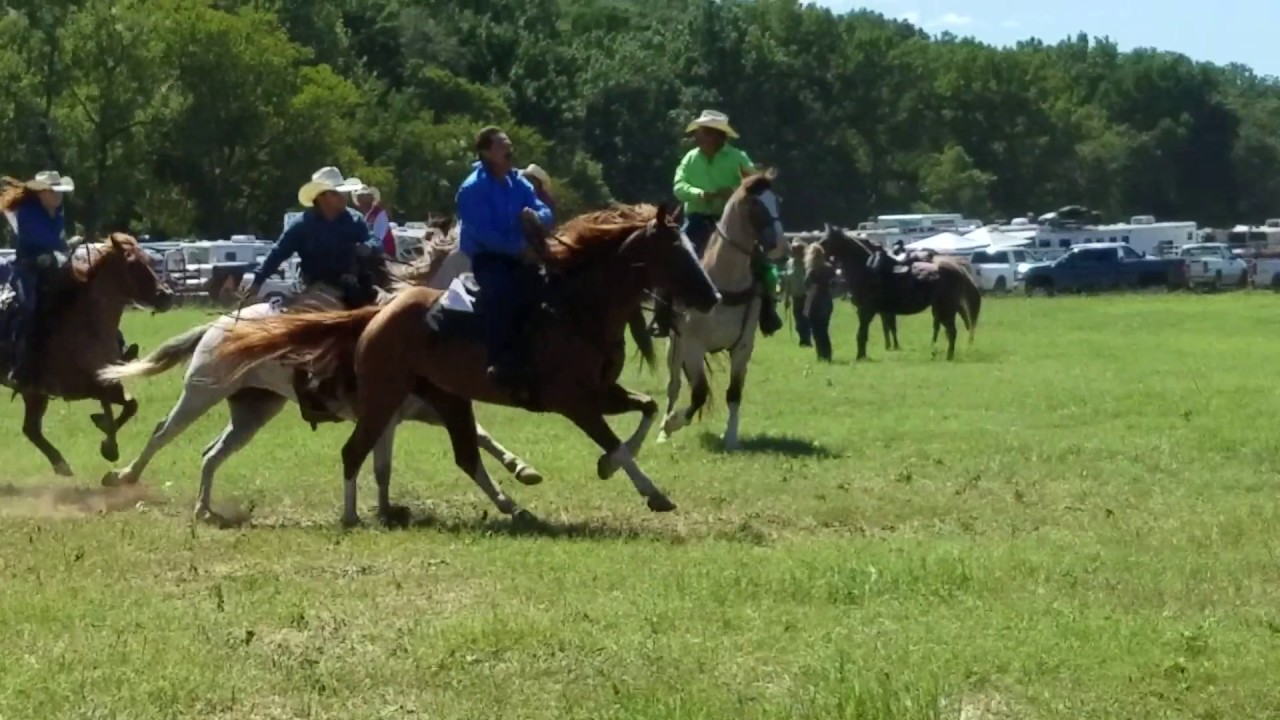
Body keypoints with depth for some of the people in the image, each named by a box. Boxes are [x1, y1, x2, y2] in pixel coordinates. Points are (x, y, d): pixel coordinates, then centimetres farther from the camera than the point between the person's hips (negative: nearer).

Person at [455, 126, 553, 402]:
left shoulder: (518, 183, 11)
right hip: (486, 259, -7)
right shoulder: (473, 188, -11)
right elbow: (483, 233, -22)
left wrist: (537, 217, -18)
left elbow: (547, 214, 7)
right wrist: (519, 248, -28)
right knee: (502, 291, -35)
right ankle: (504, 364, -40)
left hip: (518, 257, 7)